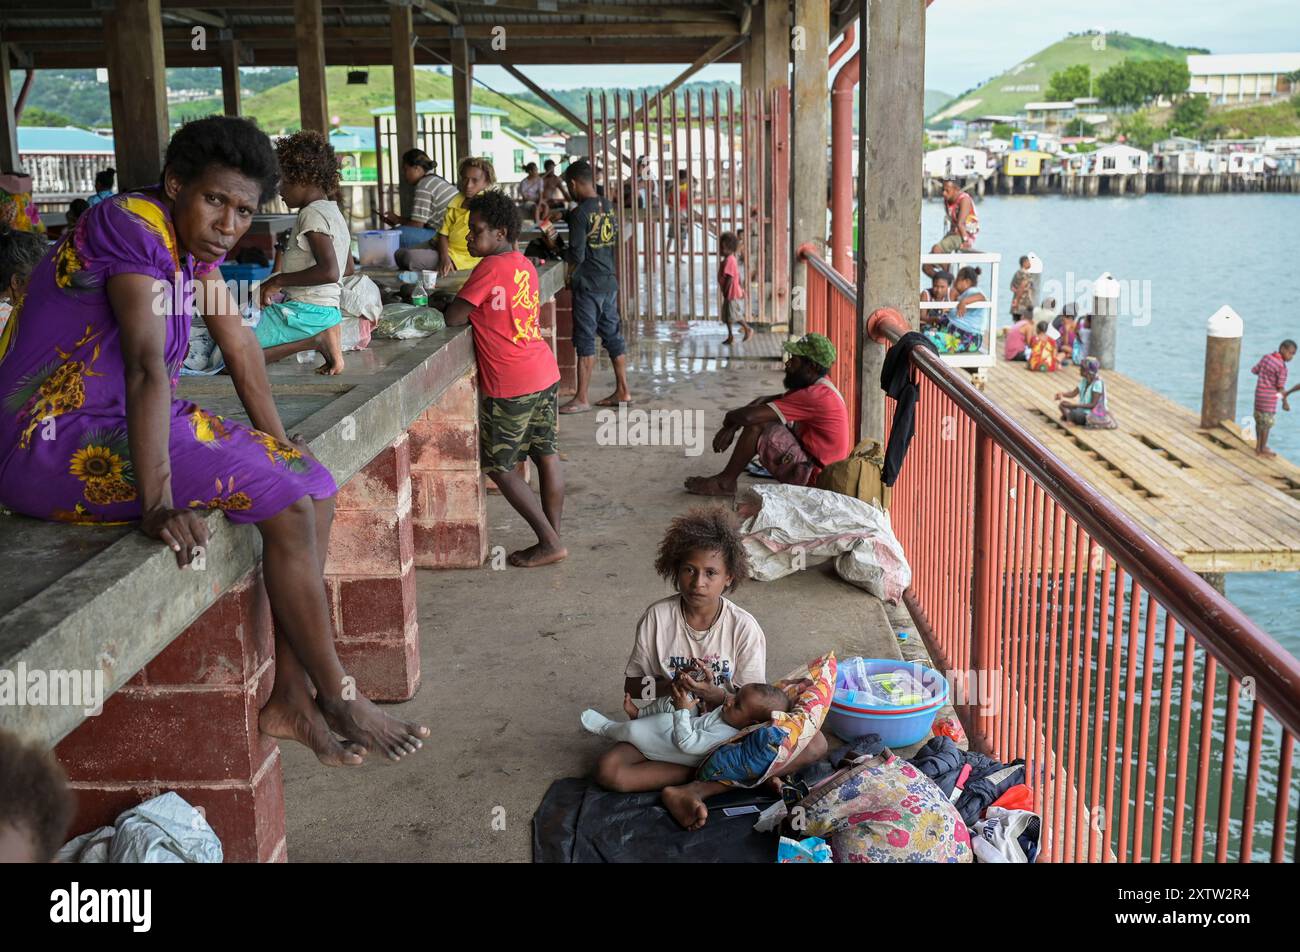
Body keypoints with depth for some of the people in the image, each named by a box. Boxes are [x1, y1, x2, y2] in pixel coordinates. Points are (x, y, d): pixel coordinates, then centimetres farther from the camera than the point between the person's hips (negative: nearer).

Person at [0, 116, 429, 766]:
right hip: (53, 445, -9)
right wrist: (157, 505, -36)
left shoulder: (195, 239, 8)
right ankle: (337, 698, -6)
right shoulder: (134, 226, -19)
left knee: (314, 484, -1)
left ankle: (289, 698, -1)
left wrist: (283, 448, 6)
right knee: (286, 499, -19)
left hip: (116, 425, 9)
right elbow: (148, 366, -29)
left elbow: (239, 345, 11)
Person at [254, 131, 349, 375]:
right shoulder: (334, 212, 17)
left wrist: (278, 280, -16)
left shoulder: (312, 214, -13)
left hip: (305, 313, -10)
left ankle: (315, 341, -16)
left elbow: (329, 271, -26)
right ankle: (320, 337, 3)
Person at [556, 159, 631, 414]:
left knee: (585, 341, -2)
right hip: (610, 280, 8)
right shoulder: (609, 206, 7)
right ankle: (622, 391, 18)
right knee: (613, 335, 13)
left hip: (588, 285, -7)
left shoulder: (580, 213, -16)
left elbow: (577, 256, -19)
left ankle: (581, 399, 2)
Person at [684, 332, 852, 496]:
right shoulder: (820, 388, 9)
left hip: (812, 477, -10)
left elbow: (749, 416, -27)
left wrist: (730, 418, -4)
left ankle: (725, 482, -3)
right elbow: (763, 401, 11)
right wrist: (732, 427, -2)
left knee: (757, 424, -17)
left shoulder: (815, 395, -24)